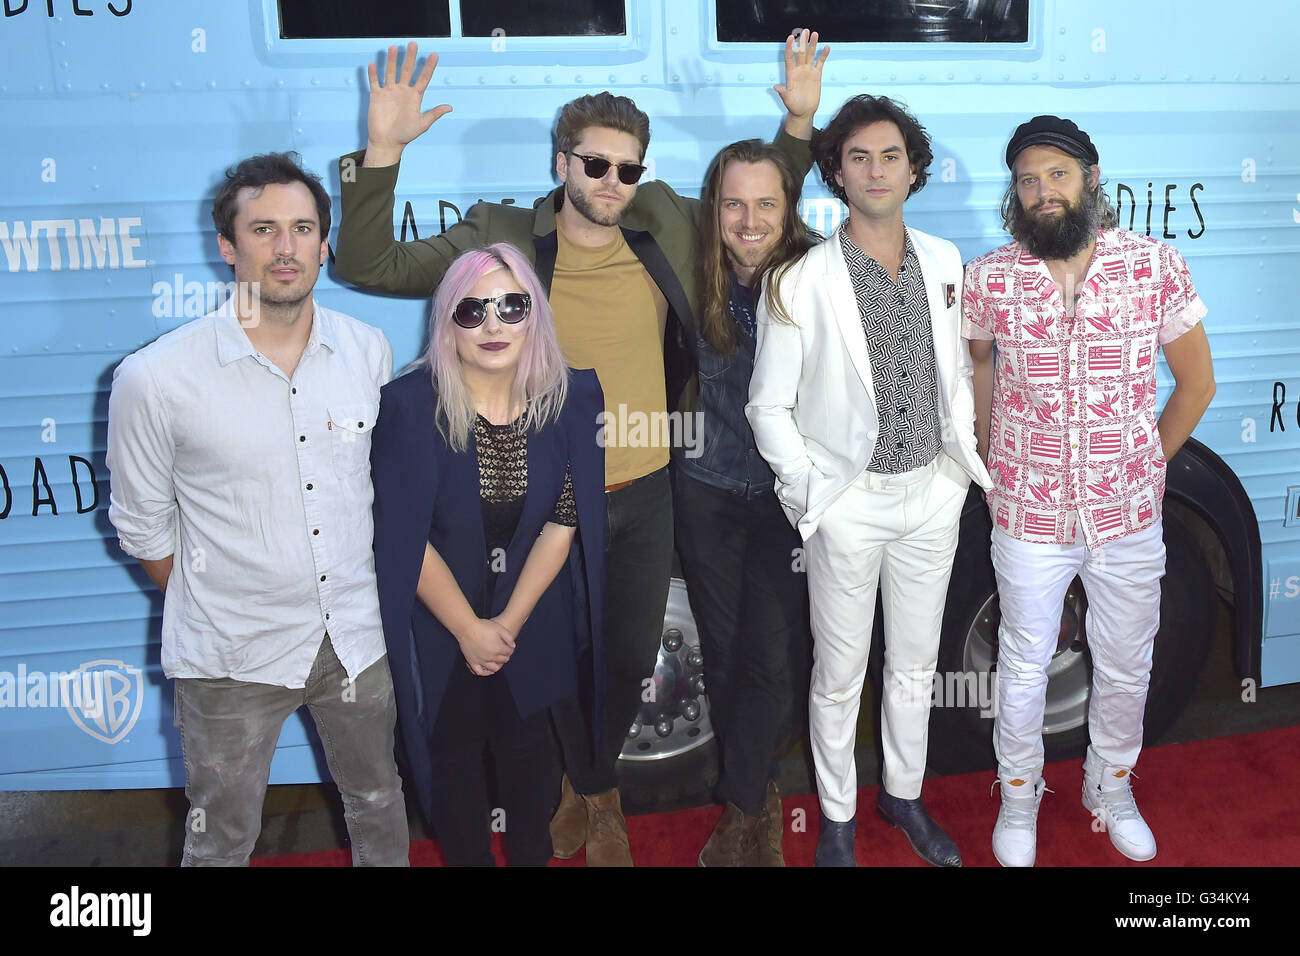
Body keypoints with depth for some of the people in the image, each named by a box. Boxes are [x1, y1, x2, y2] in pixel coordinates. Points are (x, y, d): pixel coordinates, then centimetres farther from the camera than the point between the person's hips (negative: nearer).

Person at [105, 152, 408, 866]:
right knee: (223, 837, 17)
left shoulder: (369, 352, -4)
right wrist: (211, 616, 5)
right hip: (232, 656, -2)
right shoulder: (156, 379, -15)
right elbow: (142, 526, -2)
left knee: (378, 802, 23)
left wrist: (360, 599, 10)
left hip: (359, 638, 3)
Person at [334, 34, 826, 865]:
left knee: (633, 658, 17)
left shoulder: (666, 222, 0)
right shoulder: (501, 238, -9)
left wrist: (801, 121, 1)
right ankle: (599, 795, 47)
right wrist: (382, 151, -23)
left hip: (646, 495, 3)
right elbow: (369, 266, -11)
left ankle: (585, 782, 48)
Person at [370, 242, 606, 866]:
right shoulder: (410, 405, -19)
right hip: (438, 622, -2)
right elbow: (405, 537, -16)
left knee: (525, 746, 18)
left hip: (532, 620, 2)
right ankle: (467, 857, 38)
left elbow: (563, 523, -7)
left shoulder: (568, 400, -10)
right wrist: (470, 630, -12)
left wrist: (509, 622, -10)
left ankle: (532, 855, 42)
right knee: (452, 755, 13)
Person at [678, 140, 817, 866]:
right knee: (724, 653, 14)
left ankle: (744, 807, 20)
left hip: (790, 497, -3)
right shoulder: (699, 282, -6)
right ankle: (760, 795, 37)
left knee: (772, 661, -2)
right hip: (709, 494, 3)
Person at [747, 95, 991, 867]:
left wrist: (964, 457, 7)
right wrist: (808, 489, -12)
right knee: (840, 676, 10)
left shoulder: (945, 262, 3)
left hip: (934, 494, 4)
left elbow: (959, 370, 13)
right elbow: (769, 407, -7)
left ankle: (904, 794, 40)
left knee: (916, 666, 19)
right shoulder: (802, 282, -11)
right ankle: (837, 815, 31)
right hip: (850, 502, -4)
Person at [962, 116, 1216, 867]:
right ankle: (1019, 793, 38)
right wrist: (991, 463, 5)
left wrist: (1147, 465, 4)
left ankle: (1112, 785, 44)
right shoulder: (990, 279, -9)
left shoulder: (1156, 265, -9)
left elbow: (1197, 382, 3)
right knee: (1024, 668, 14)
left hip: (1131, 516, 1)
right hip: (1029, 517, -1)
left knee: (1127, 669, 18)